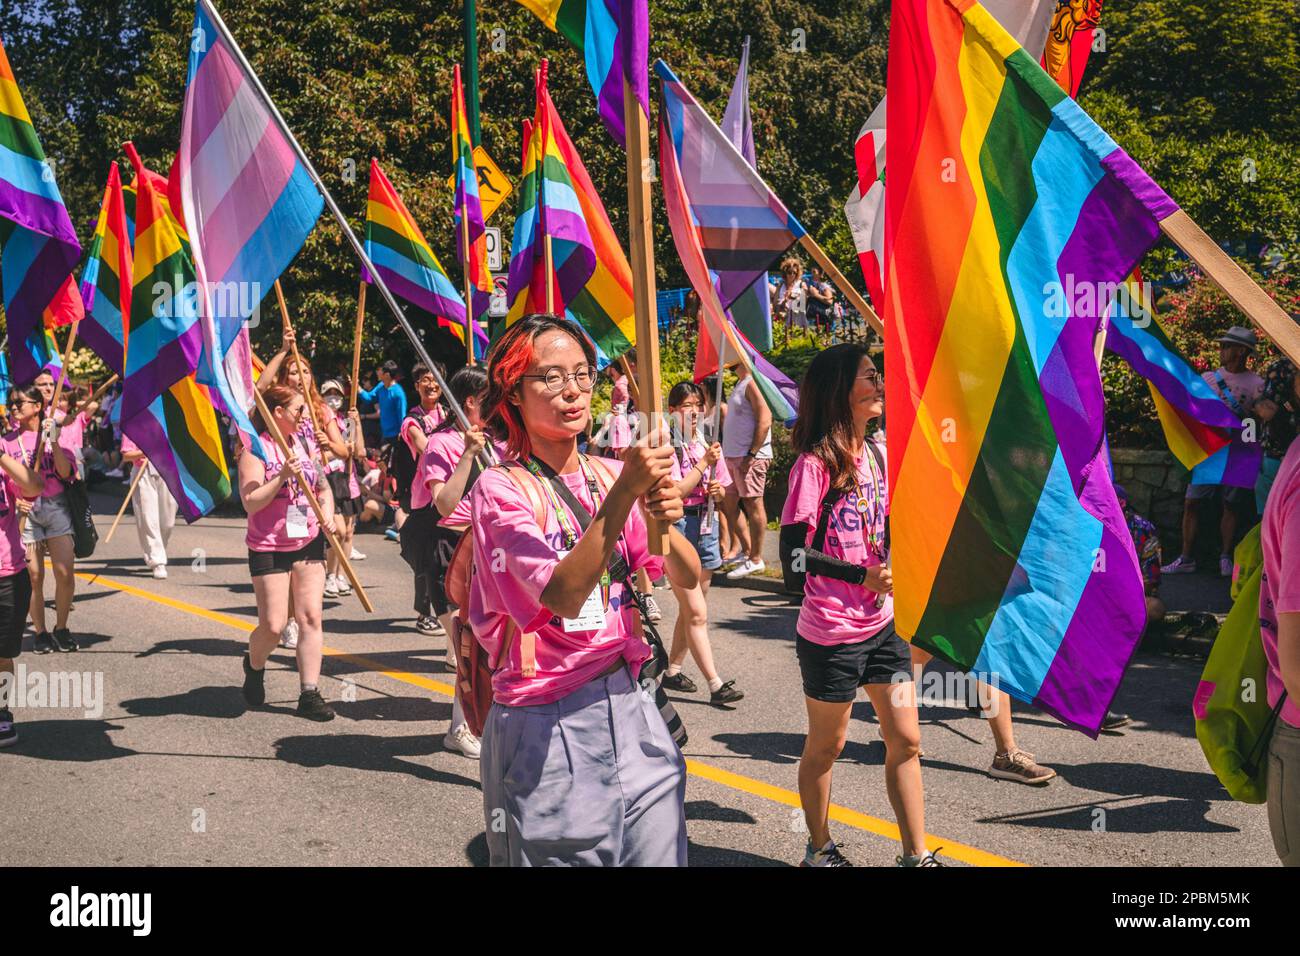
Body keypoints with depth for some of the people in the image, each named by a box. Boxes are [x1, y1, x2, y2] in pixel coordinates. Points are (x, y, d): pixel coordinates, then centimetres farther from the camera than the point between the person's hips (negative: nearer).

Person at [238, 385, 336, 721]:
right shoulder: (256, 449, -8)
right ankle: (254, 666, 29)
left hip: (308, 543, 5)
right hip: (269, 547, -5)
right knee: (273, 626, -5)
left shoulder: (303, 443, 10)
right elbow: (251, 502, -15)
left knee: (310, 618, -3)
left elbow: (324, 487, 21)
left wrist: (328, 514, 2)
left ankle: (310, 694, 2)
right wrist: (282, 477, -24)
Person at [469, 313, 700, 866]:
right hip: (547, 729, -5)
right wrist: (622, 494, -29)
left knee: (659, 854, 7)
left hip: (630, 708, 5)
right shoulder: (500, 489, -8)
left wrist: (664, 522, -21)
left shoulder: (610, 475, 7)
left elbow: (687, 577, 0)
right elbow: (564, 595, -22)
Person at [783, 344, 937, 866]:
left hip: (883, 624, 7)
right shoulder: (815, 463, -16)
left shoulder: (876, 452, 7)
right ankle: (820, 850, 30)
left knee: (905, 741, 8)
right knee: (826, 745, 11)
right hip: (831, 633, -6)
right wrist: (861, 576, -22)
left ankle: (917, 856, 19)